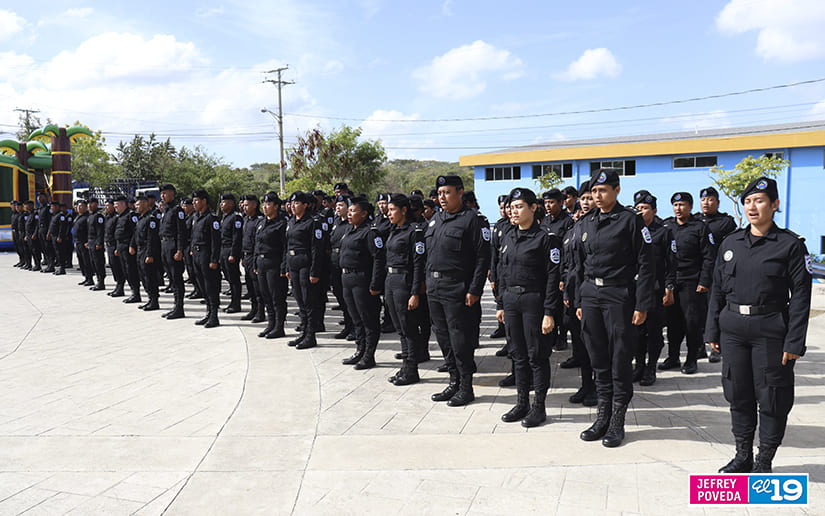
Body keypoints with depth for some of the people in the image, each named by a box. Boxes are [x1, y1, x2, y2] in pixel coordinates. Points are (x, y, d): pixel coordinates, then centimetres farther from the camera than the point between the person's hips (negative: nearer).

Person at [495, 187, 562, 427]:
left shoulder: (546, 237, -9)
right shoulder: (508, 237, 11)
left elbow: (553, 277, -12)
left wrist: (549, 313, -16)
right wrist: (501, 304, 13)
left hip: (534, 301, -6)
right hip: (511, 300, 6)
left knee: (537, 355, 2)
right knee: (518, 354, 12)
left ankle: (539, 407, 14)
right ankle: (522, 403, 24)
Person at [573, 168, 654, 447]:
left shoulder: (631, 220, -4)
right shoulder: (586, 223, 12)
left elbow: (644, 265, -7)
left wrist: (642, 305, -11)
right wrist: (579, 301, 14)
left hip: (619, 294, -5)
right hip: (590, 294, 5)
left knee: (620, 358, 1)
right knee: (598, 358, 10)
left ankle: (617, 421, 12)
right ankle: (603, 416, 21)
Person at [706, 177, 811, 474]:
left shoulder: (790, 244, -4)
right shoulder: (730, 243, 8)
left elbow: (800, 296, -7)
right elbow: (718, 290, 10)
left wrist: (794, 342, -11)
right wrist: (713, 331, 7)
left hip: (770, 331, -4)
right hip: (733, 329, 4)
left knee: (771, 398, 4)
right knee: (738, 394, 11)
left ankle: (765, 461, 21)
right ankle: (743, 456, 26)